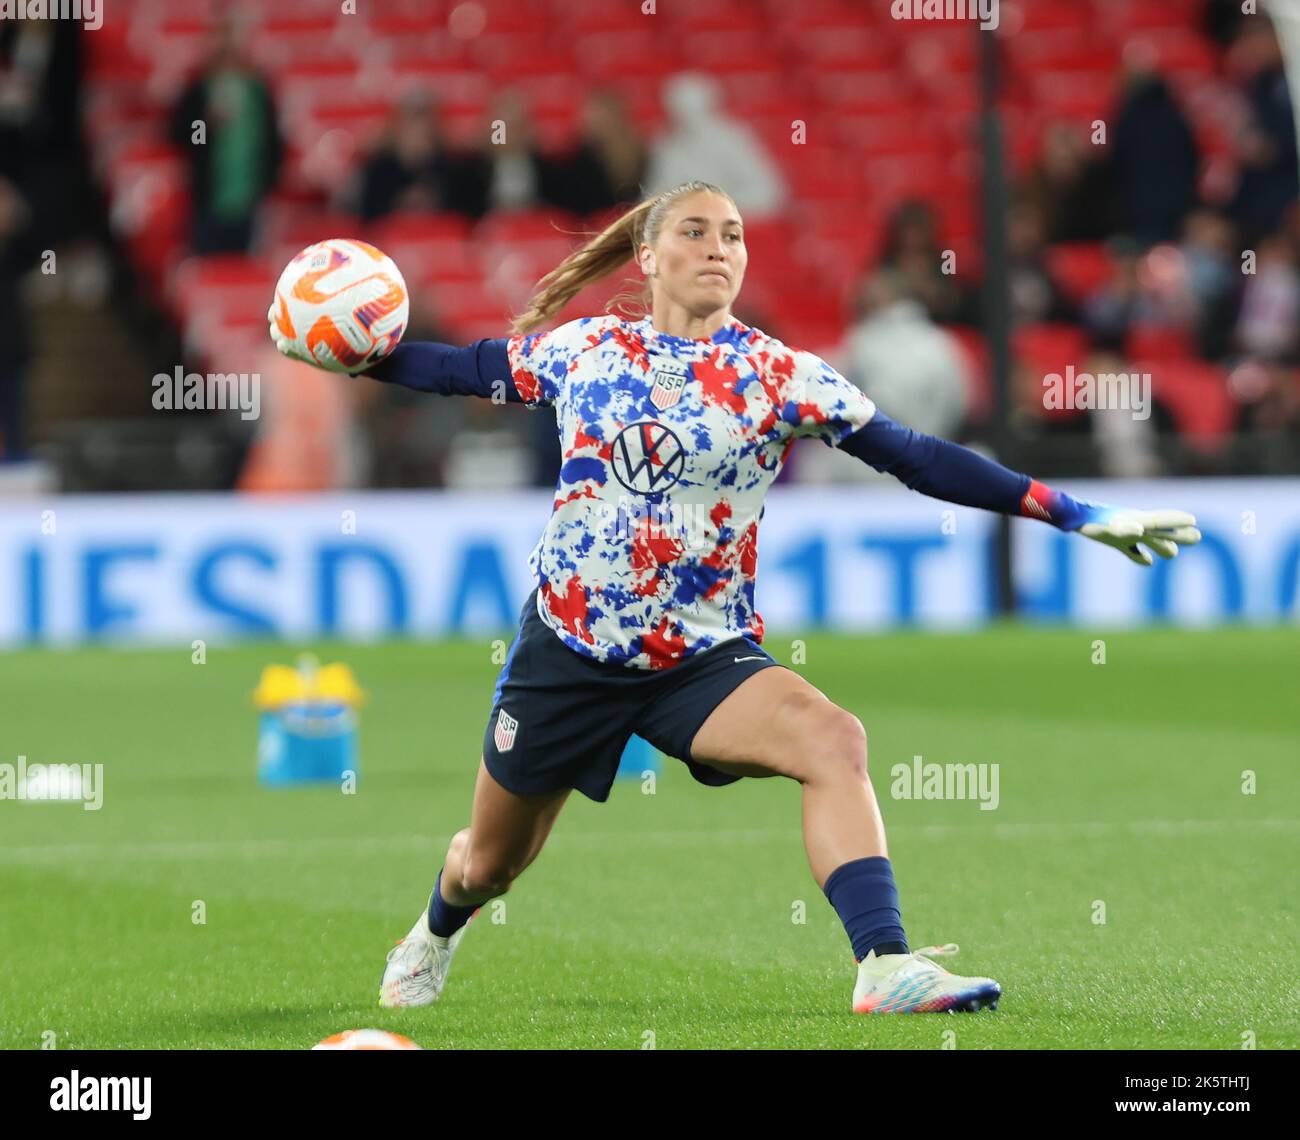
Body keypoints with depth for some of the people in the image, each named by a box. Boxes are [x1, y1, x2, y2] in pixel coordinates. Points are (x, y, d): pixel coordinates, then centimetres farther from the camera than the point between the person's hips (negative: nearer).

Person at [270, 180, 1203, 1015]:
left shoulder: (779, 377, -7)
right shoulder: (584, 349, -1)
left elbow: (917, 459, -9)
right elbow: (470, 368, 16)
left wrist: (1075, 515, -15)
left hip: (706, 655, -1)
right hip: (567, 644, 1)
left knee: (833, 741, -31)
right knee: (491, 863, 14)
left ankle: (885, 968, -38)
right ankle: (437, 934, 51)